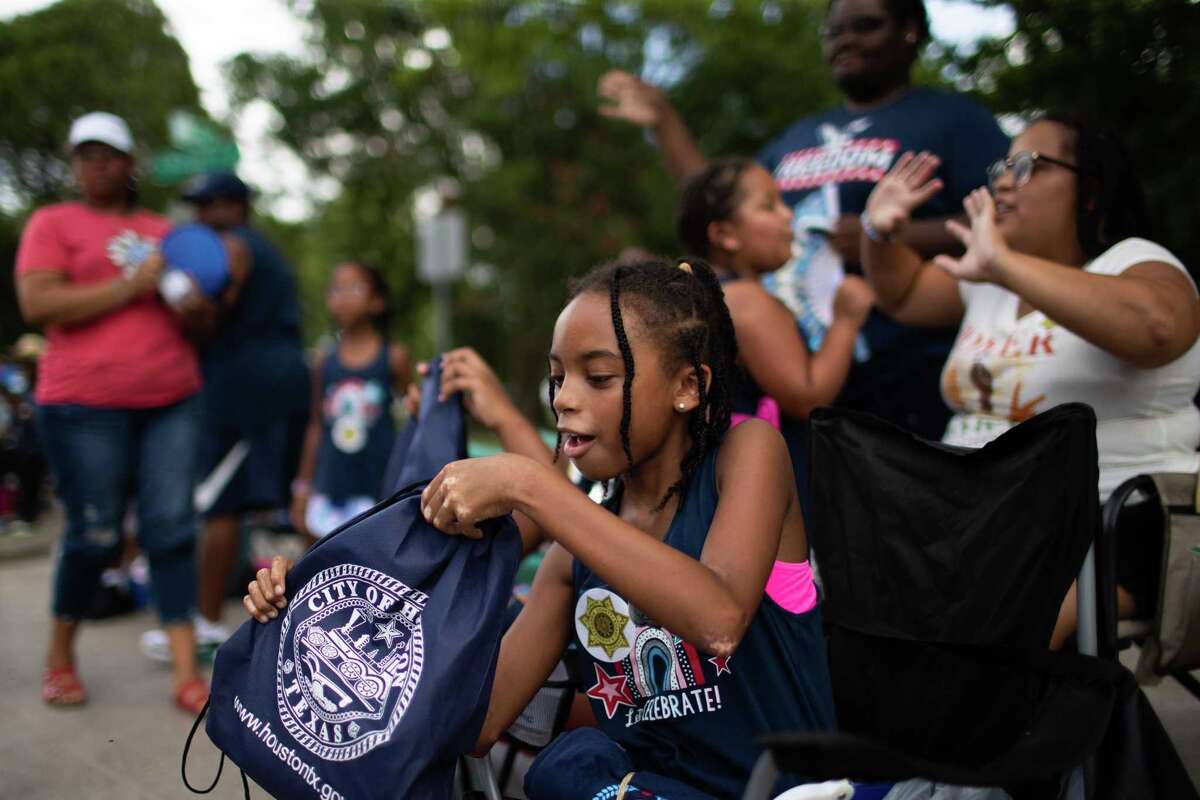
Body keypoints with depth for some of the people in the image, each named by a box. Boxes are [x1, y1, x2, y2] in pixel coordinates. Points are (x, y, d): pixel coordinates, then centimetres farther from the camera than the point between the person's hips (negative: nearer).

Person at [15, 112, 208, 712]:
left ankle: (187, 674, 0)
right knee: (95, 535, 2)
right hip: (86, 403, -4)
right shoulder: (53, 222, 5)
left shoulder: (162, 232, 18)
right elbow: (37, 305, -10)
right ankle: (59, 658, 25)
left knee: (171, 528, -1)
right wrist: (130, 286, -14)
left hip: (172, 398, 4)